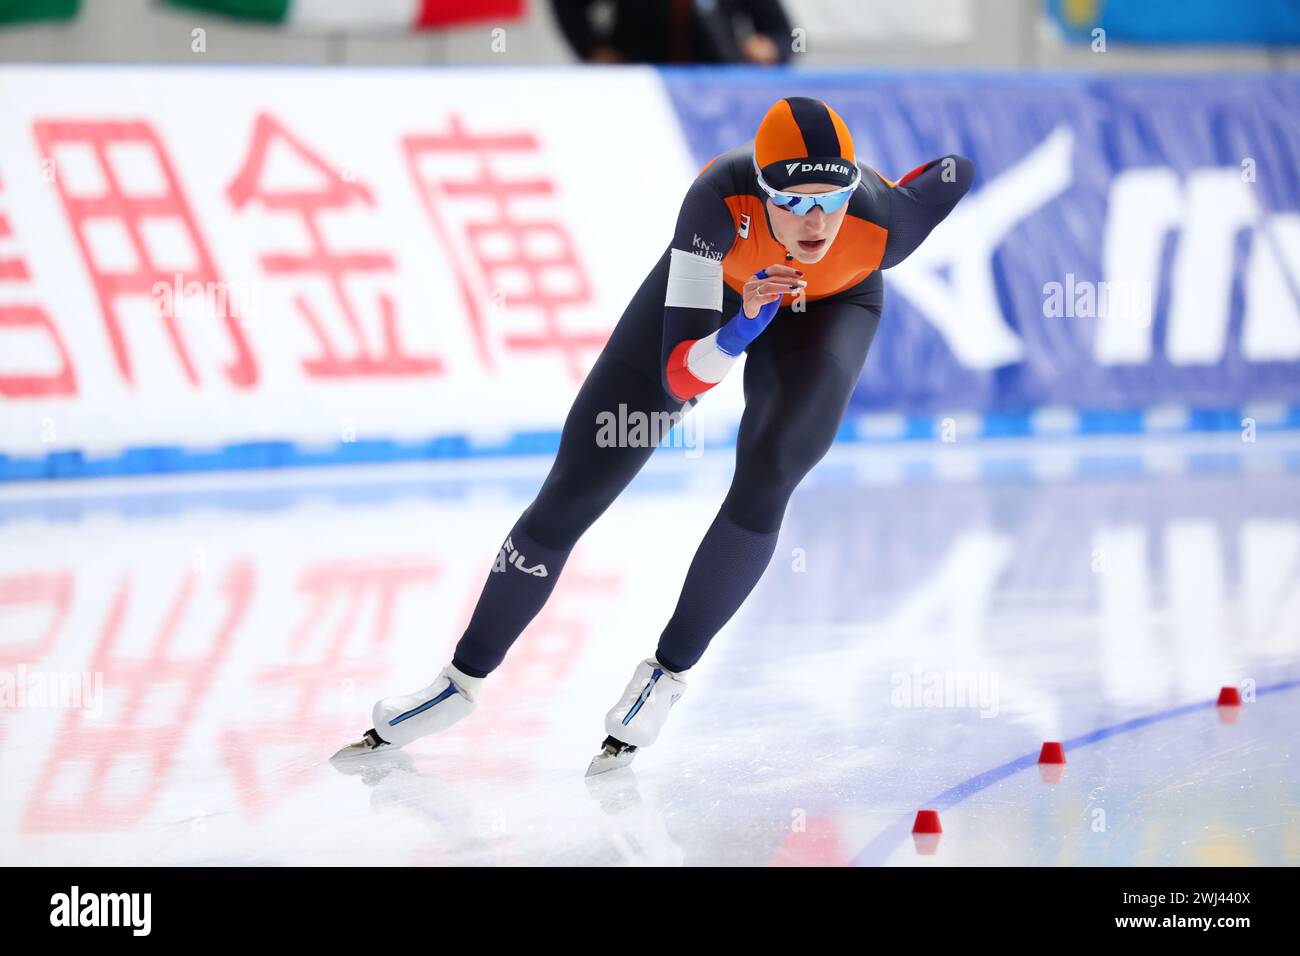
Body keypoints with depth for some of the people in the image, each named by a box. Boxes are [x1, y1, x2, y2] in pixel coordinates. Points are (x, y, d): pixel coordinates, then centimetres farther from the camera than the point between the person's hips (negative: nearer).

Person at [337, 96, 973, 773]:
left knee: (765, 477, -27)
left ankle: (669, 672, -6)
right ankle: (463, 680, 15)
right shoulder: (721, 199, -42)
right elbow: (681, 375, -42)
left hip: (830, 306, 0)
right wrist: (741, 327, -61)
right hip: (714, 283, 0)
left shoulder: (883, 222, -38)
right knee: (574, 488, -2)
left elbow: (958, 172, -13)